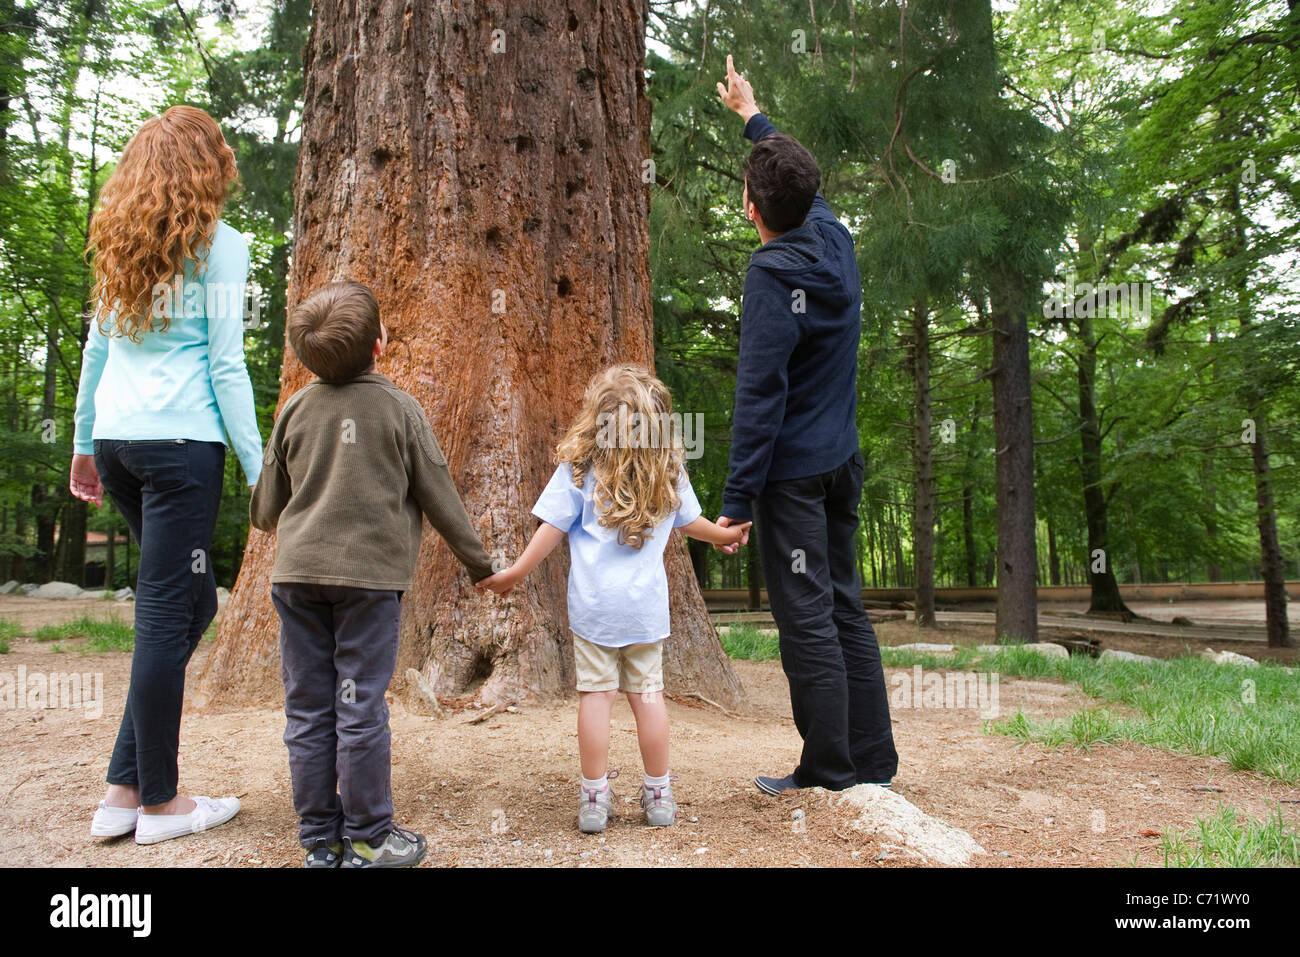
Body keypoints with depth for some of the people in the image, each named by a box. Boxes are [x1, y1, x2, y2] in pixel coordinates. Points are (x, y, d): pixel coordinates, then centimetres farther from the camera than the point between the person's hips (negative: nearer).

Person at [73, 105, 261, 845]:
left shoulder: (121, 242, 15)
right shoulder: (218, 244, -4)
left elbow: (96, 349, 18)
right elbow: (227, 366, -9)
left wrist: (85, 443, 25)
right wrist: (259, 471, -6)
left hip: (115, 439, 7)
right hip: (179, 439, -7)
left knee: (192, 601, 16)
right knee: (166, 614, 1)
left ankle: (123, 789, 19)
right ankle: (158, 802, 14)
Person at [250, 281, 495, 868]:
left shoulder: (295, 408, 7)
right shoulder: (399, 407, -2)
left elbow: (265, 504, 13)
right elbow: (437, 494, 1)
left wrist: (273, 525, 38)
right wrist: (478, 561, 12)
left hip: (297, 573, 4)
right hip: (369, 575, -3)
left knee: (307, 708, 9)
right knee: (360, 706, 2)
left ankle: (320, 839, 19)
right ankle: (366, 840, 12)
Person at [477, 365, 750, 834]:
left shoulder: (578, 469, -6)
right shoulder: (670, 473, 4)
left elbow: (552, 527, -4)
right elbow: (691, 522, 18)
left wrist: (515, 572, 8)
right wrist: (723, 534, 38)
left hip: (593, 604, -2)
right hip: (647, 604, 3)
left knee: (595, 693, 4)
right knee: (648, 693, 11)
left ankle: (594, 797, 11)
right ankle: (659, 796, 20)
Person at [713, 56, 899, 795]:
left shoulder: (773, 276, -17)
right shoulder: (836, 242, 6)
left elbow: (760, 395, -21)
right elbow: (804, 185, 28)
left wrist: (738, 498, -19)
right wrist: (753, 115, 42)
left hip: (792, 471, -8)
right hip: (843, 460, 8)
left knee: (807, 621, 0)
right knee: (846, 609, 14)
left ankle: (829, 774, 10)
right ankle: (873, 761, 23)